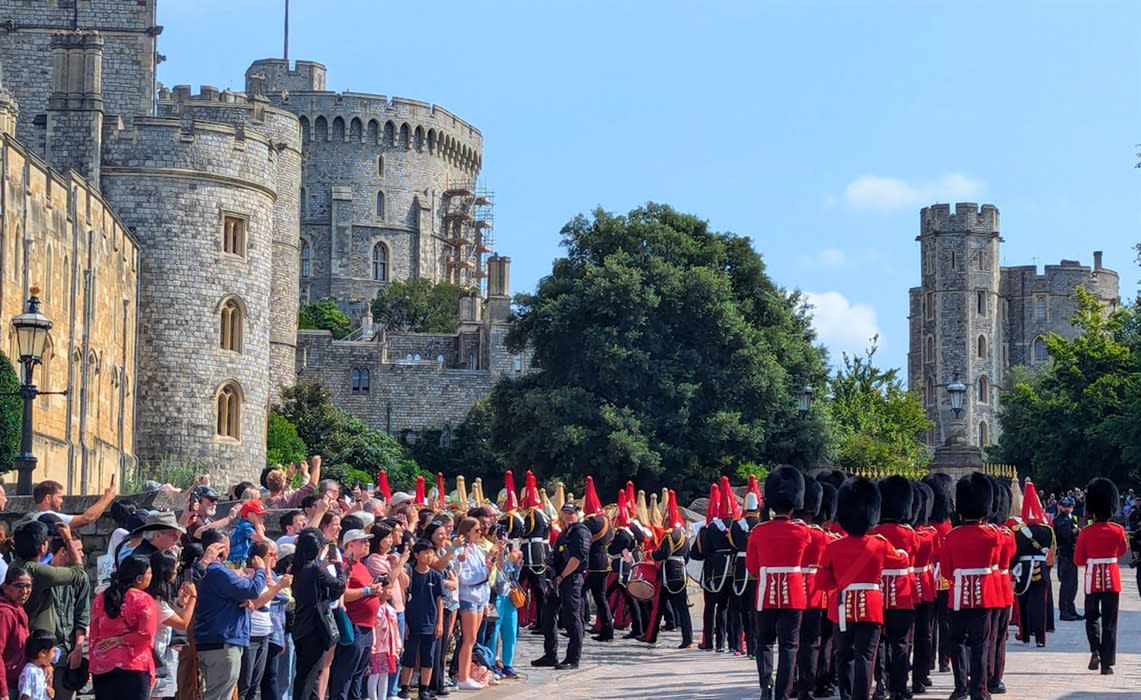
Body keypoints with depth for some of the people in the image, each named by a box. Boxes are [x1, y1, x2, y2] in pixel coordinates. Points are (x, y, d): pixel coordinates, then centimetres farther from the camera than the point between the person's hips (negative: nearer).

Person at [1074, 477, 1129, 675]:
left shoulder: (1086, 532, -9)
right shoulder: (1118, 531, -5)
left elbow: (1078, 560, -3)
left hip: (1093, 580, -1)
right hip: (1112, 580, 1)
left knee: (1092, 618, 17)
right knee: (1109, 623, 6)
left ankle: (1095, 650, -5)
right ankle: (1107, 663, 4)